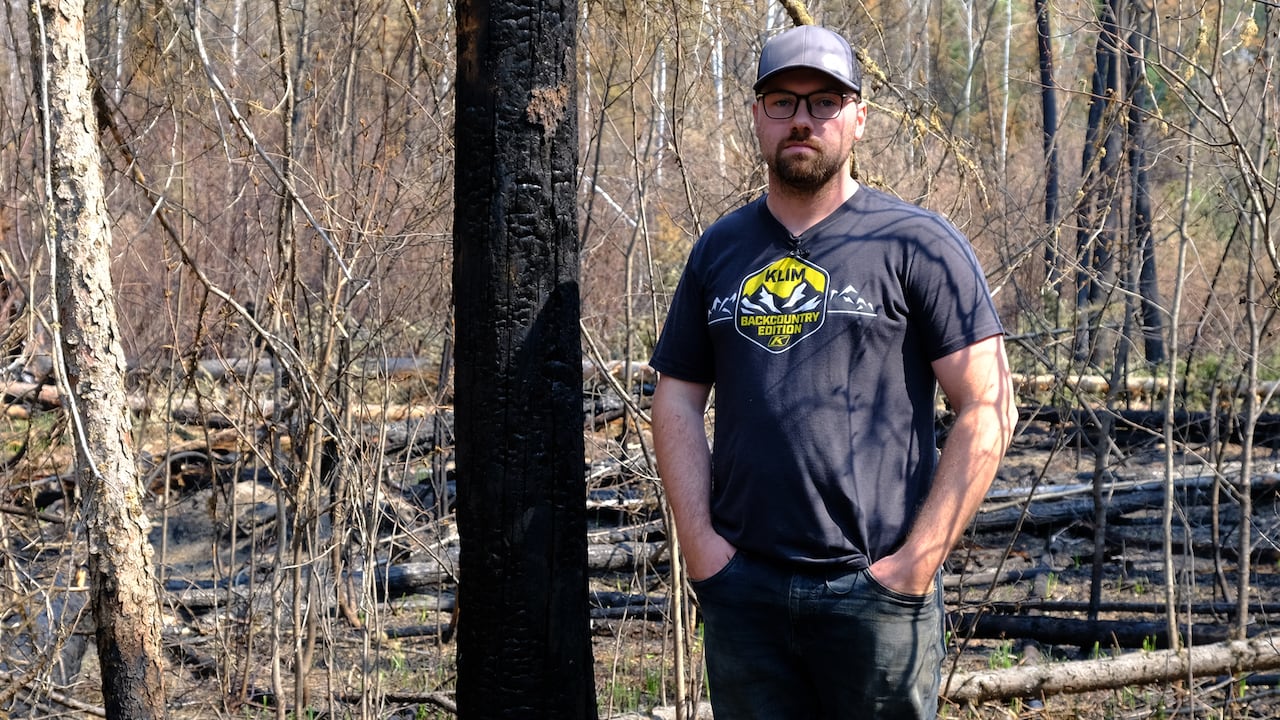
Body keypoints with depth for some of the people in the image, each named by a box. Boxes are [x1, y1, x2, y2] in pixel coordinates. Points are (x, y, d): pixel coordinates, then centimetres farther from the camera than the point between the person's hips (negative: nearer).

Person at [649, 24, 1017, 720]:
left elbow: (988, 409, -5)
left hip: (873, 590, -4)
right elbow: (677, 401, 14)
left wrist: (916, 563, -11)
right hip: (741, 589, 4)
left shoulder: (915, 244, -1)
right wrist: (699, 544, 0)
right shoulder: (718, 251, 12)